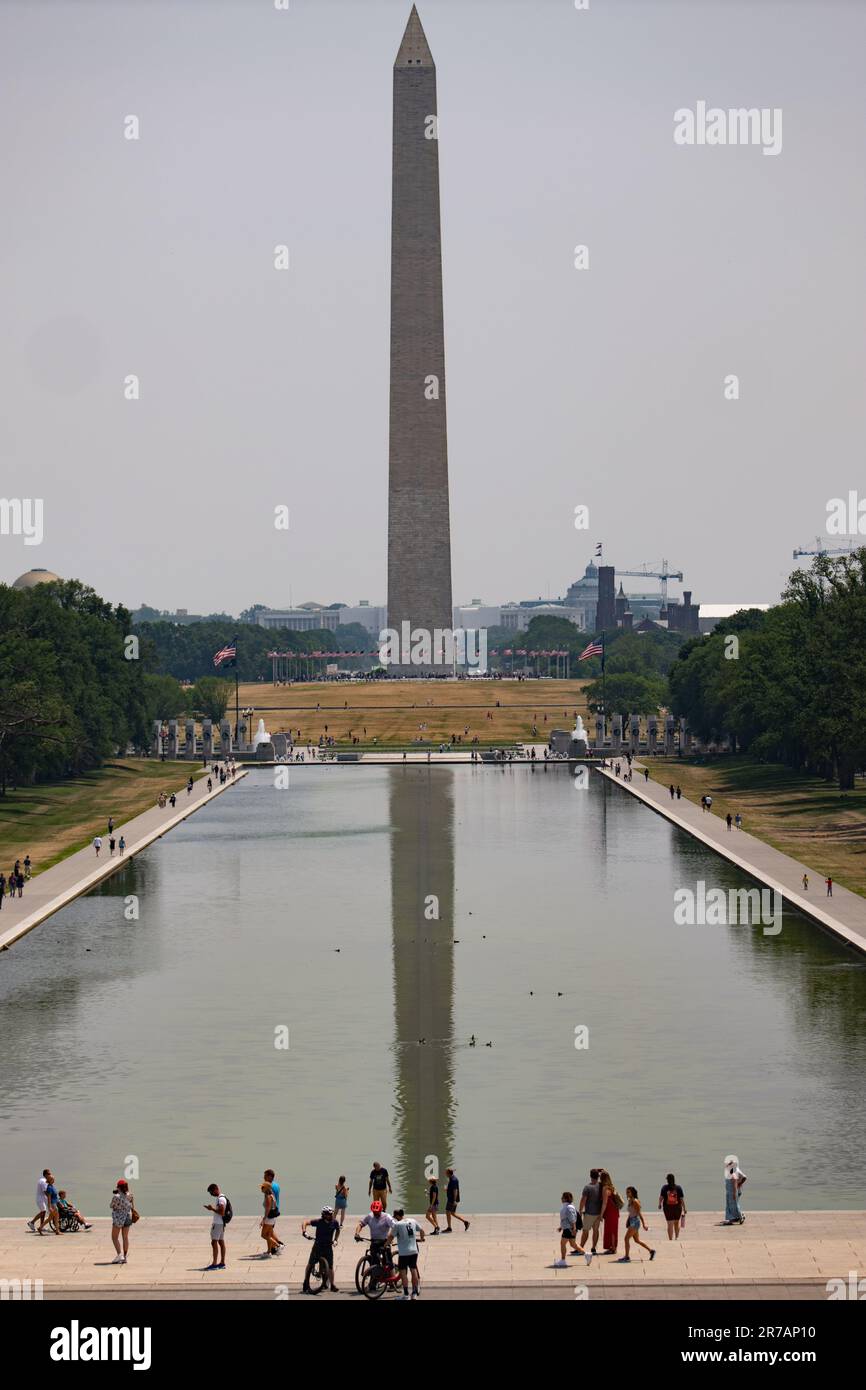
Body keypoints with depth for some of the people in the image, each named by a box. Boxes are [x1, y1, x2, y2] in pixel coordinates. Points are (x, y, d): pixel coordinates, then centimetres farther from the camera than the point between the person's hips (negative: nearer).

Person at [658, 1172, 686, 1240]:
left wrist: (660, 1204, 13)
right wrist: (684, 1209, -1)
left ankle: (670, 1239, 7)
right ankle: (677, 1237, 11)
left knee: (670, 1225, 6)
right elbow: (682, 1199, -8)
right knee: (676, 1223, 20)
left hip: (667, 1208, -1)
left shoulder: (665, 1188, -8)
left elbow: (661, 1198, -7)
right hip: (677, 1208, 1)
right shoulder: (678, 1188, -7)